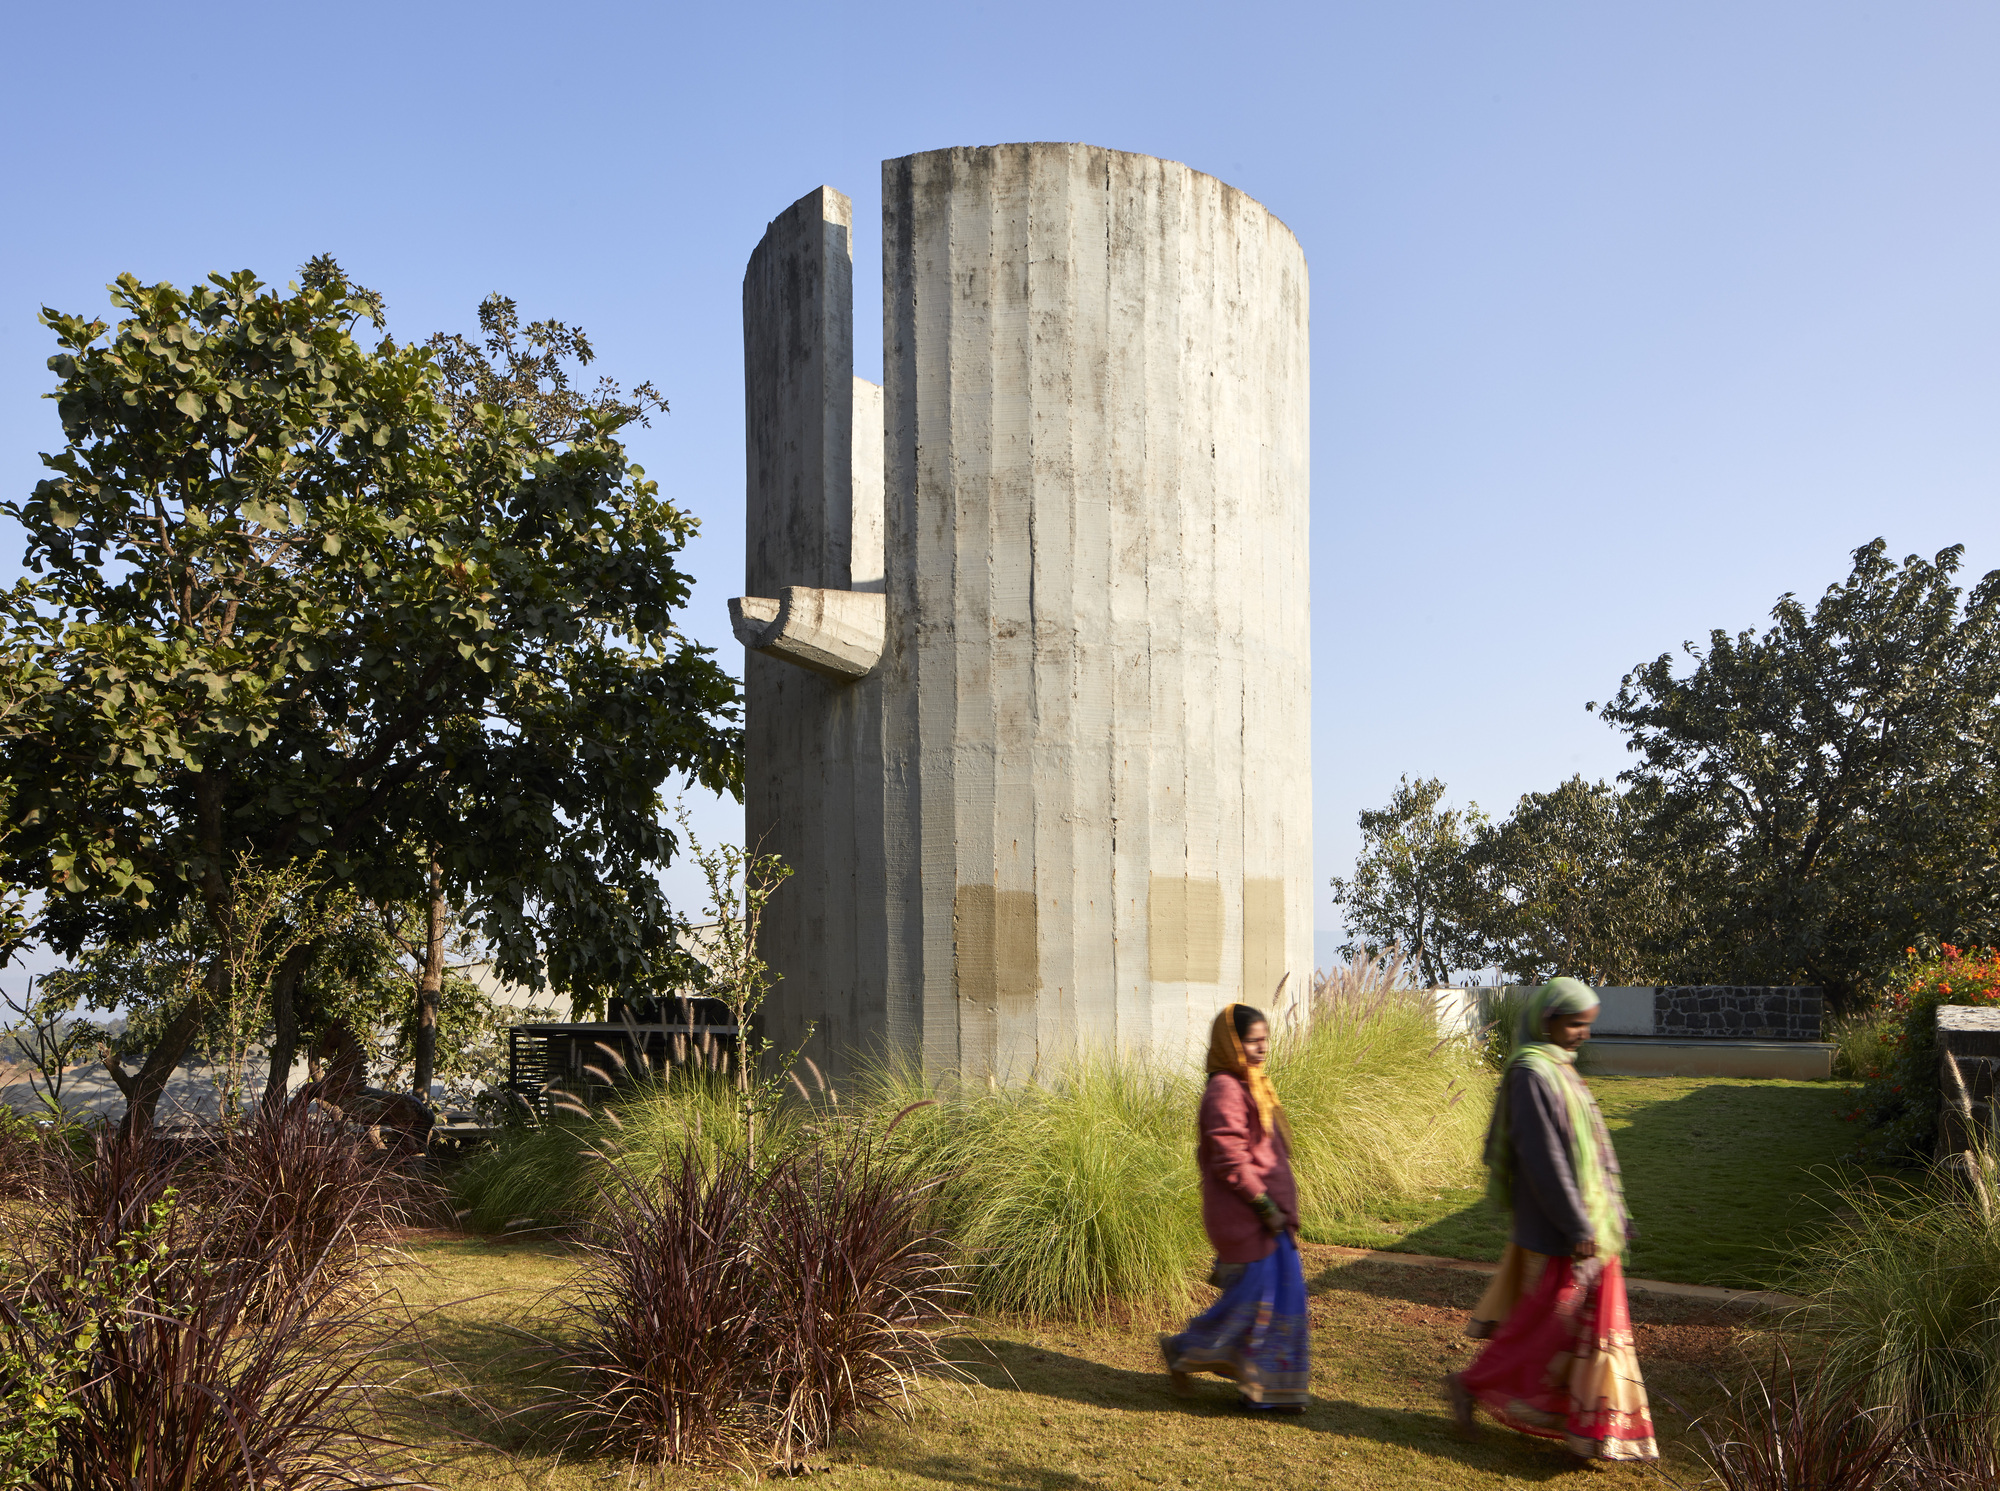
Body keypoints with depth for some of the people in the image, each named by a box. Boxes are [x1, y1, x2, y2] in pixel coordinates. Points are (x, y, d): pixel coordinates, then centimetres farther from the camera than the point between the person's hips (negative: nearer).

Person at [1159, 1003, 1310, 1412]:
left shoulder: (1252, 1086, 15)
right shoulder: (1225, 1090, -17)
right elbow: (1229, 1157, -22)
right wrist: (1263, 1202, -20)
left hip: (1267, 1214, 10)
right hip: (1245, 1215, -10)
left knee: (1283, 1296, 11)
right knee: (1253, 1295, -4)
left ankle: (1270, 1391, 19)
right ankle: (1184, 1350, 14)